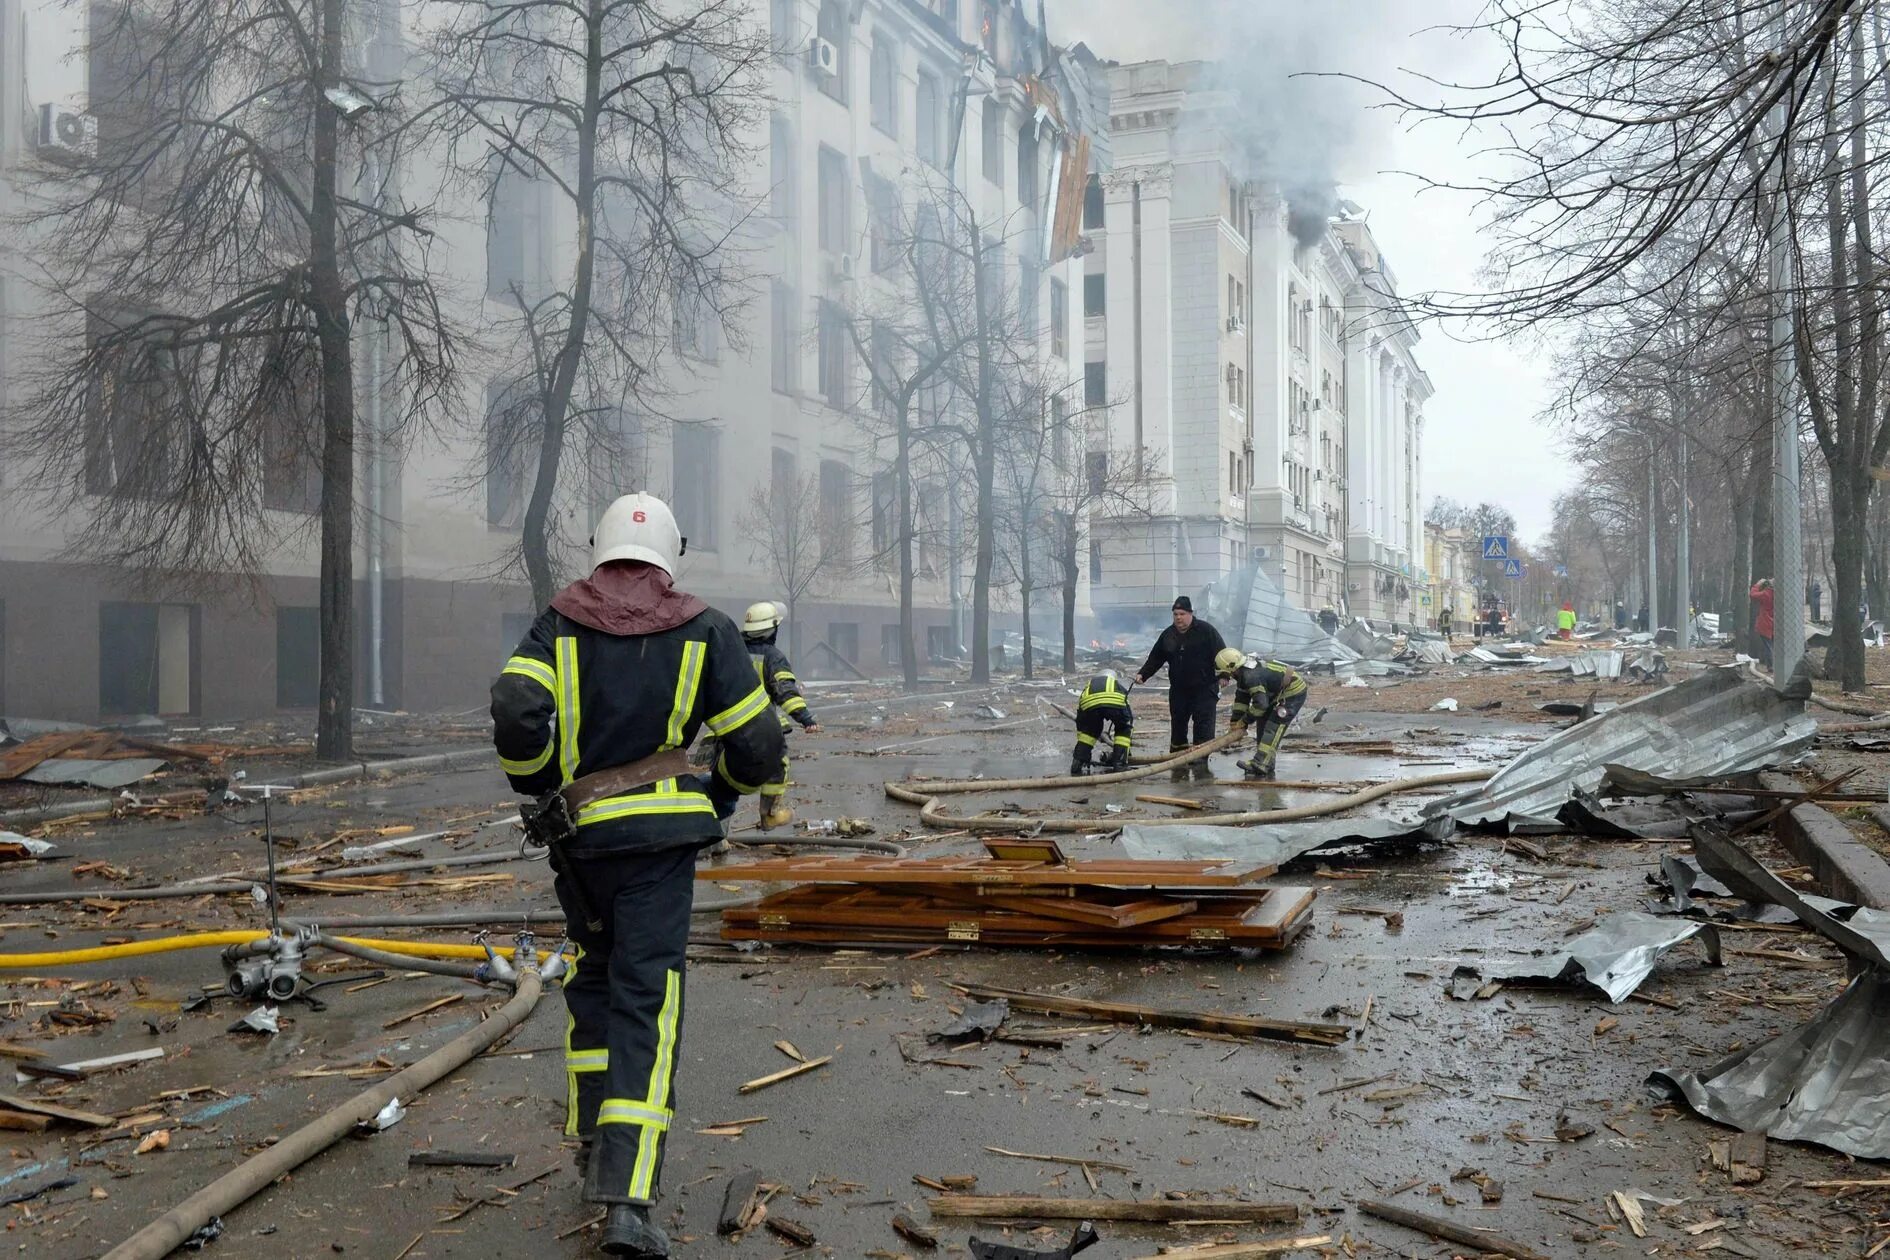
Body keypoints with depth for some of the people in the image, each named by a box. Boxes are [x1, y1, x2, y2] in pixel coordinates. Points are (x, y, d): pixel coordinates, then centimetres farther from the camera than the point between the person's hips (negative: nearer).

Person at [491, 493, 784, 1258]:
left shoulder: (559, 625, 1)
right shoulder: (702, 632, -1)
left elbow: (514, 713, -14)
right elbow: (758, 746, -1)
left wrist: (539, 787, 3)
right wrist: (723, 791, 19)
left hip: (577, 836, 3)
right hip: (661, 836, -2)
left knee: (594, 981, 23)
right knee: (646, 1004, -4)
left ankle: (595, 1144, 32)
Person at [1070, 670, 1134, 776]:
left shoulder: (1089, 684, 46)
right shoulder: (1119, 683, 44)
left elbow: (1079, 721, 48)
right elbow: (1131, 715, 45)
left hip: (1089, 703, 2)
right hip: (1116, 702, -1)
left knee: (1087, 731, 29)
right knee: (1123, 730, 26)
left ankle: (1078, 764, 21)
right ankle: (1120, 763, 16)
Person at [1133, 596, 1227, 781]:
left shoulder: (1206, 631, -5)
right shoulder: (1168, 635, 8)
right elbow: (1155, 659, 14)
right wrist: (1142, 674, 2)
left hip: (1204, 689, -4)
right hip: (1179, 691, 5)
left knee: (1203, 726, -8)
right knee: (1178, 727, 7)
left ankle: (1201, 764, -5)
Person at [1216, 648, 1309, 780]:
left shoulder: (1251, 676, -31)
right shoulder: (1243, 673, 3)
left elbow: (1261, 704, -30)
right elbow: (1241, 698, 11)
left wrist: (1244, 721, -17)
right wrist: (1235, 722, 6)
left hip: (1293, 693, -11)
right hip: (1279, 694, 11)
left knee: (1272, 728, -18)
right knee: (1262, 725, 10)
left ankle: (1261, 764, -23)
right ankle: (1265, 769, 14)